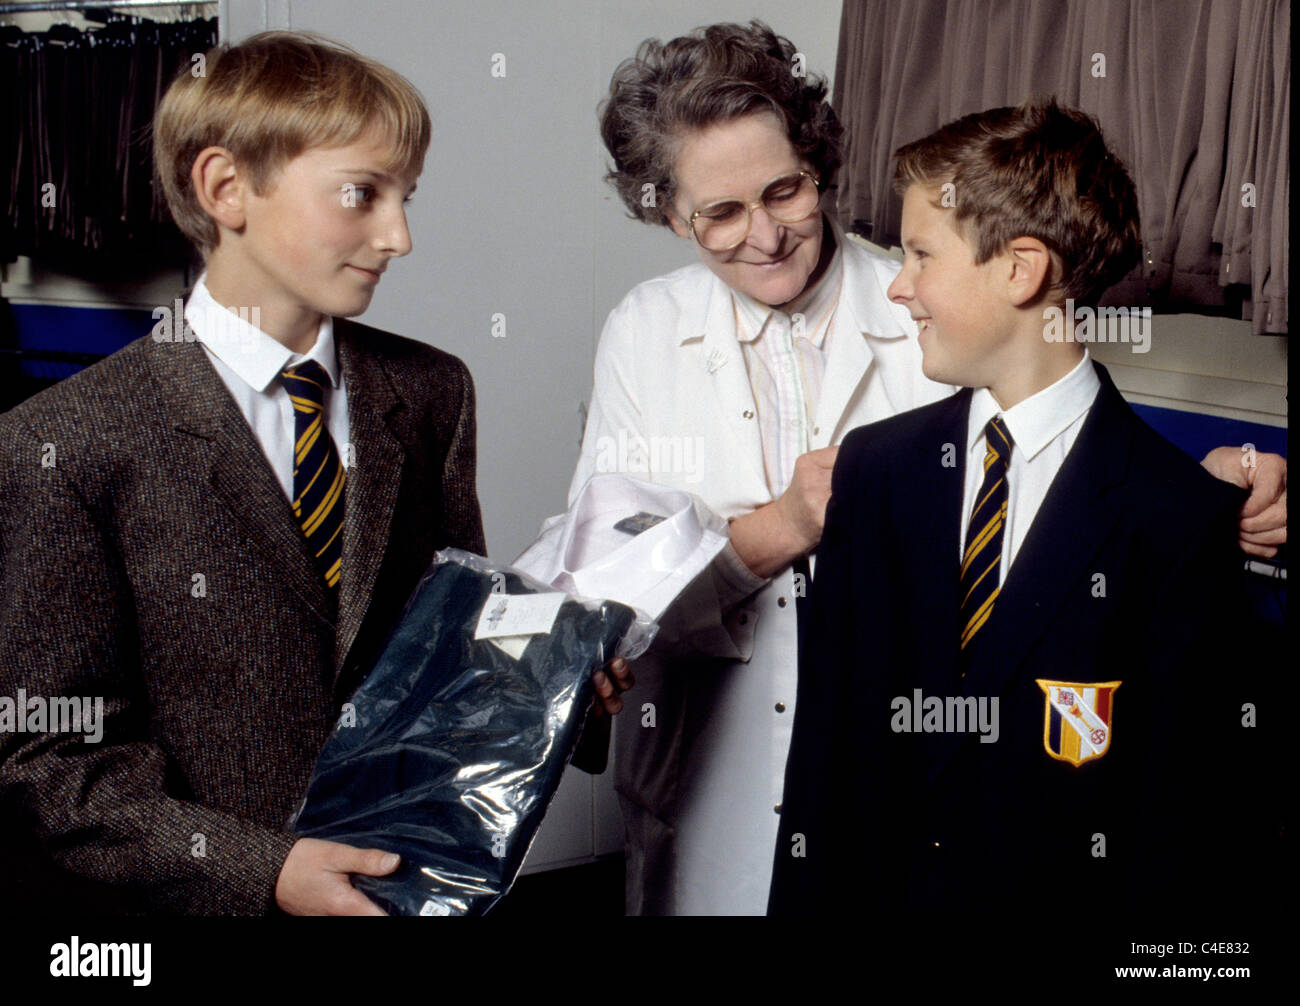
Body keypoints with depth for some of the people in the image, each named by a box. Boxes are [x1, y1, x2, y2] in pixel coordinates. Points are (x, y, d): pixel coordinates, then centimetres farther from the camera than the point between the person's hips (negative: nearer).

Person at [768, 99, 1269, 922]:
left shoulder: (1185, 521, -16)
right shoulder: (875, 466, -1)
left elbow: (1186, 810, -13)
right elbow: (827, 721, 0)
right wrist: (805, 898, -2)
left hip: (1065, 899, -4)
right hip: (877, 889, 4)